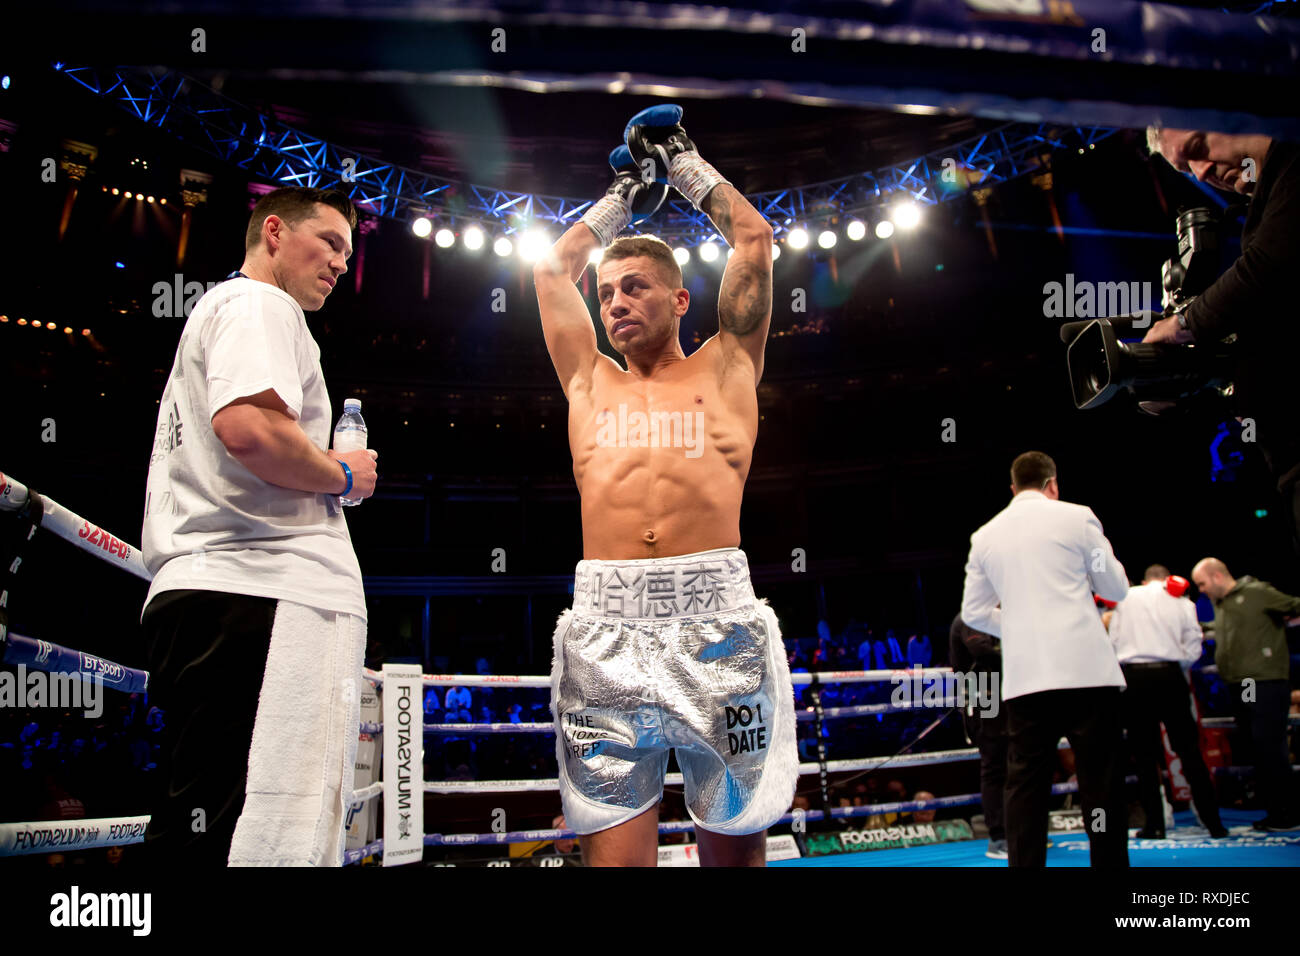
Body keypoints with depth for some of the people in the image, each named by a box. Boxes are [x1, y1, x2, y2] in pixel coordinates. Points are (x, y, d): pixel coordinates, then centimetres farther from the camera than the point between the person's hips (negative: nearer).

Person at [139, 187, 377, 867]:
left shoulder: (214, 310, 33)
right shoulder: (259, 305, 0)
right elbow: (250, 428, -20)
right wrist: (344, 476, -4)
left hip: (201, 593, 11)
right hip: (266, 594, -11)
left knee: (202, 836, 9)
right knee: (273, 837, -17)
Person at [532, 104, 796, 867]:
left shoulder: (723, 371, 17)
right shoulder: (591, 383, 22)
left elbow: (755, 240, 20)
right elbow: (554, 267, 30)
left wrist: (686, 163, 32)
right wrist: (621, 196, 41)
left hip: (716, 620, -1)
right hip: (605, 630, 1)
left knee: (734, 843, 4)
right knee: (614, 851, -3)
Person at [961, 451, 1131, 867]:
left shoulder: (985, 536, 11)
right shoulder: (1076, 517, 1)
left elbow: (974, 612, 15)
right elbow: (1116, 588, 9)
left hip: (1024, 676, 3)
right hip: (1085, 670, -3)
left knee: (1025, 786, 5)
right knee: (1102, 784, 2)